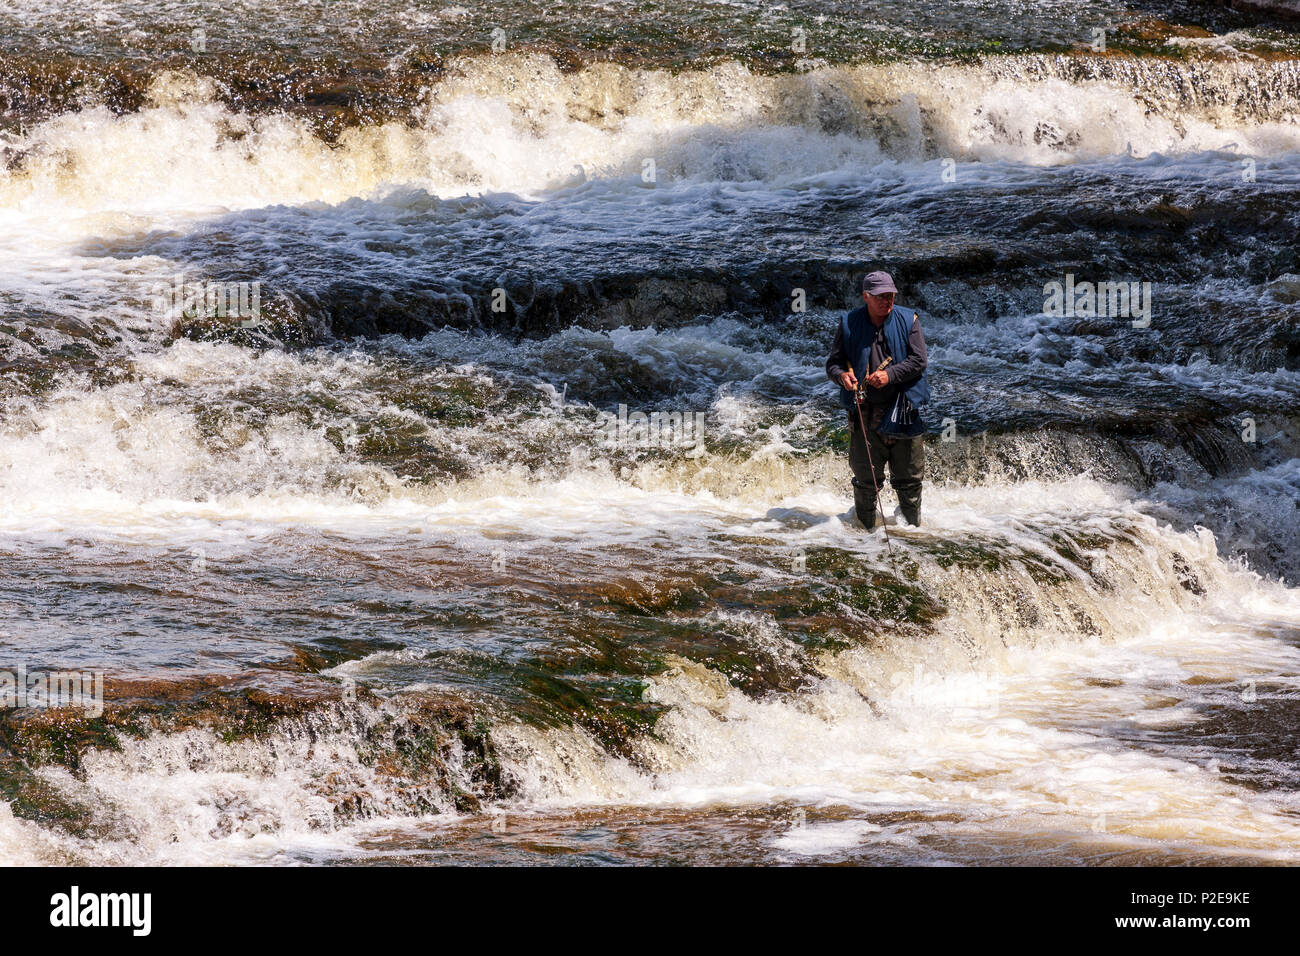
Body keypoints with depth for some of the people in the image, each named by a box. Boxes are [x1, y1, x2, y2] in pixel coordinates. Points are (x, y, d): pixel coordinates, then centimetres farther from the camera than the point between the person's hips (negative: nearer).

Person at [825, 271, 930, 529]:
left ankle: (912, 522, 24)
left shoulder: (908, 320, 2)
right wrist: (841, 375, -18)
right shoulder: (849, 324, 4)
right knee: (866, 478, 1)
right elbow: (833, 362, 6)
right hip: (865, 411, 0)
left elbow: (918, 360, -4)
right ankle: (867, 522, 20)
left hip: (904, 409, 0)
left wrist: (890, 375, -19)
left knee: (909, 477, 6)